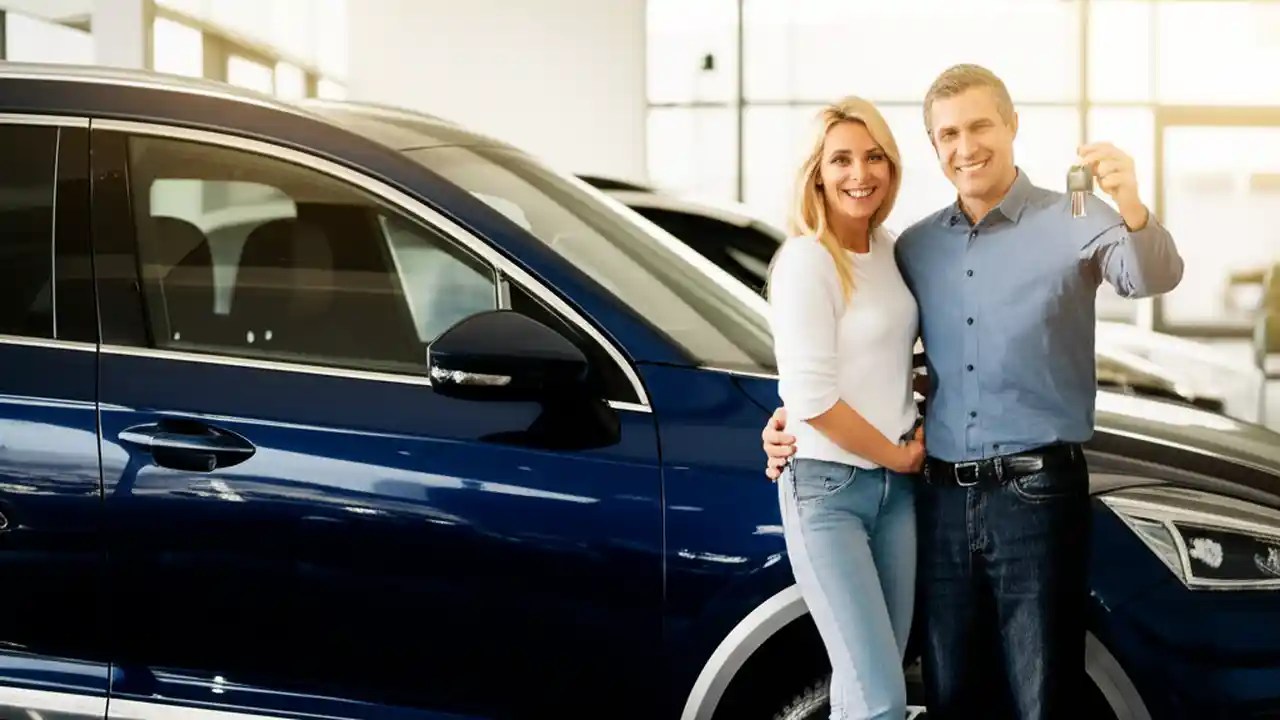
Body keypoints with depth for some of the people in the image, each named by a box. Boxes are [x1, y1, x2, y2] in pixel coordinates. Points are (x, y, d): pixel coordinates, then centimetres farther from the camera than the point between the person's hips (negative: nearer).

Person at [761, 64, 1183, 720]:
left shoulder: (1070, 223, -5)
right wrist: (798, 418, 6)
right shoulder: (914, 247, 10)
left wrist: (1133, 210, -45)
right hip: (943, 499, 5)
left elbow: (1152, 277, -24)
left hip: (1037, 493, -5)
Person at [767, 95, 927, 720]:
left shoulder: (888, 249, 7)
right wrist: (895, 454, -8)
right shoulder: (806, 261, -16)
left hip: (896, 485, 7)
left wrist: (914, 438, 6)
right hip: (827, 487, -7)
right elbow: (809, 397, -20)